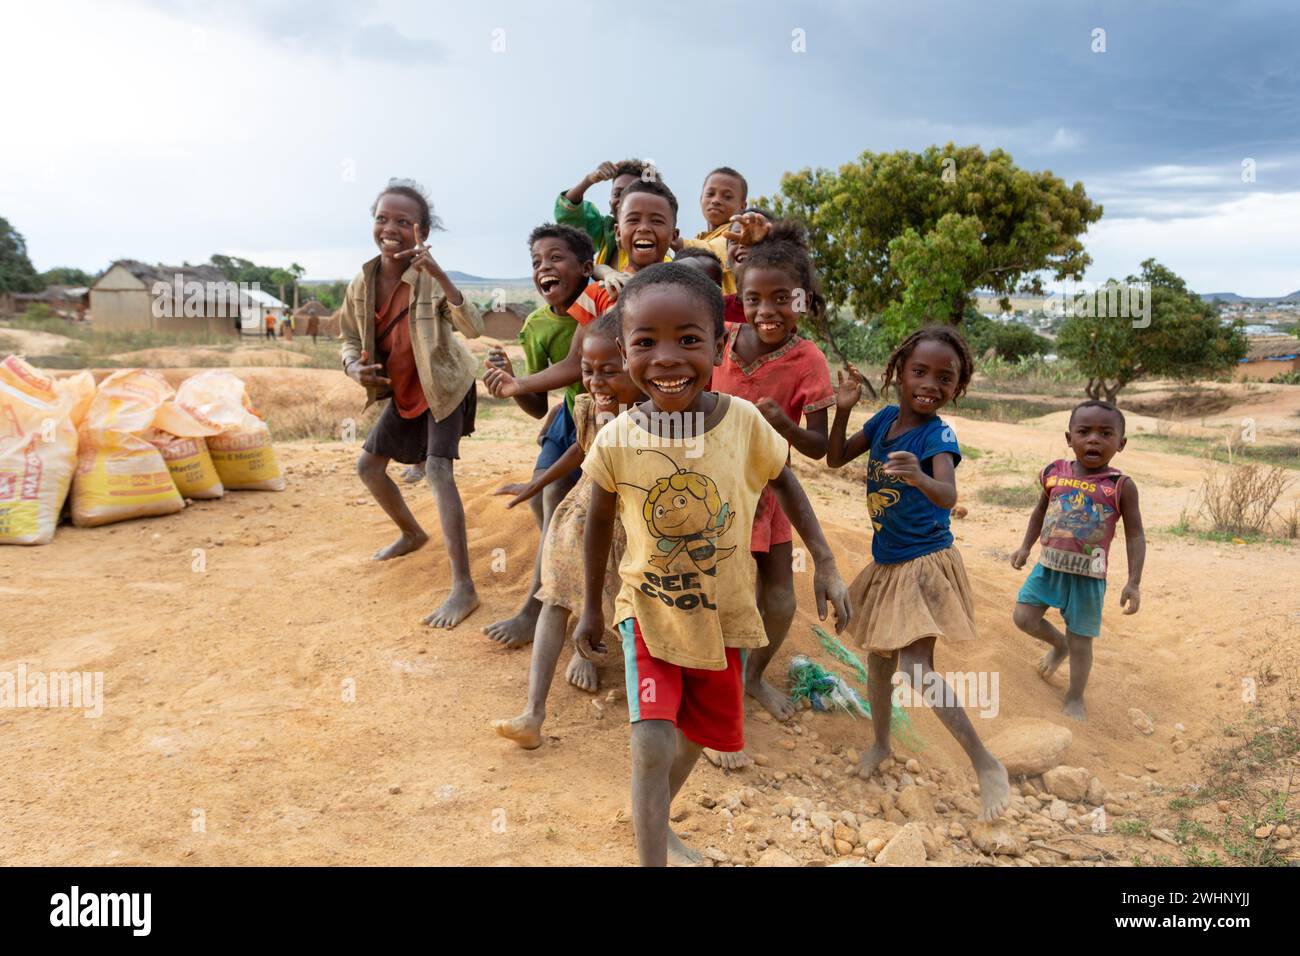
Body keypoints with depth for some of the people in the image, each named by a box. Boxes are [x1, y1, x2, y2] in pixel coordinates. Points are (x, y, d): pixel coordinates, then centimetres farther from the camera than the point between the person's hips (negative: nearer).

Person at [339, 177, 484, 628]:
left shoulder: (430, 279, -24)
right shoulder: (361, 284, -9)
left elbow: (474, 329, -38)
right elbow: (351, 341, 4)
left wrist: (441, 276, -49)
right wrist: (355, 368, -19)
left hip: (445, 387, -7)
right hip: (403, 391, 7)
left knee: (438, 471, -22)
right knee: (368, 464, 16)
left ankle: (464, 589, -22)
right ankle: (411, 533, 42)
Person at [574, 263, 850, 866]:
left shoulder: (744, 421, -19)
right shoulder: (616, 439, -19)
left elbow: (783, 482, 1)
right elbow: (599, 524, -2)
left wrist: (824, 562, -5)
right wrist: (590, 609, 7)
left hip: (725, 615, 2)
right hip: (649, 612, -2)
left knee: (700, 736, 20)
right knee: (651, 745, -15)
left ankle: (659, 822, 49)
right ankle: (652, 856, 7)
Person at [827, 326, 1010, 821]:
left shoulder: (938, 434, -19)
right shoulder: (886, 417, -1)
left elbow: (948, 495, -36)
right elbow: (835, 459, 7)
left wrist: (919, 477, -58)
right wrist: (843, 408, -8)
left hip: (925, 565, -7)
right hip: (886, 564, 7)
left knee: (916, 667, -15)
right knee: (879, 656, 19)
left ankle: (987, 765, -3)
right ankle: (881, 742, 41)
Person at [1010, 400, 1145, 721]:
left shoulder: (1121, 486, -9)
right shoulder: (1054, 473, 0)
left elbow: (1135, 536, -6)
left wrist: (1134, 582, -12)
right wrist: (1025, 547, 14)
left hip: (1088, 576, -3)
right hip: (1048, 566, 3)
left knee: (1080, 640, 6)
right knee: (1023, 617, -1)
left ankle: (1074, 698, 27)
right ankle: (1058, 644, 31)